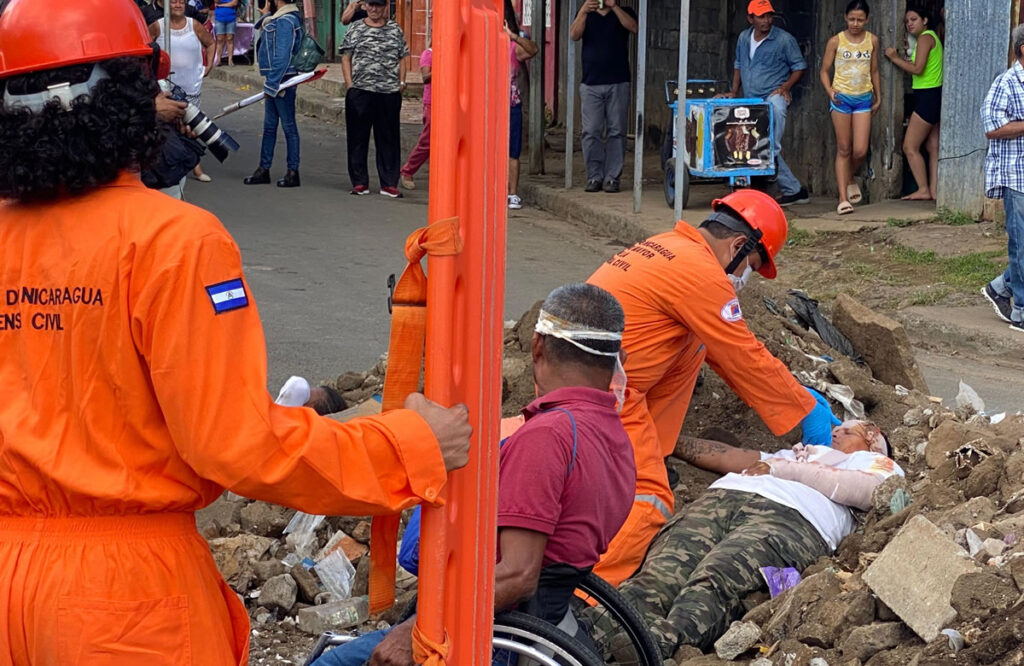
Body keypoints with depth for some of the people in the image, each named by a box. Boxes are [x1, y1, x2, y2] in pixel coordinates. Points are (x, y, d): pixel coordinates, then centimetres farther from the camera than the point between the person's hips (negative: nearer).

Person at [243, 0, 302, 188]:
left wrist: (271, 85, -21)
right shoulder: (275, 19, 14)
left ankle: (293, 172, 2)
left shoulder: (285, 22, -17)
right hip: (273, 81, 10)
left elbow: (282, 57, -21)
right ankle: (264, 169, 20)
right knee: (269, 126, 14)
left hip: (282, 81, -10)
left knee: (288, 126, -3)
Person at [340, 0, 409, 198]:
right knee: (358, 138, 3)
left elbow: (402, 58, 14)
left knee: (389, 138, 2)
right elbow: (346, 58, 6)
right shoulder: (355, 29, 7)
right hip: (360, 92, -1)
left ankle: (389, 184, 7)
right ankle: (359, 182, 10)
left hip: (389, 93, 1)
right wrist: (349, 85, -3)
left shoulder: (395, 30, 10)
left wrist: (401, 82, 3)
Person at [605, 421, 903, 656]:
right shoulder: (801, 452, 46)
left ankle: (662, 642, -64)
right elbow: (725, 456, 41)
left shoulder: (879, 463, 30)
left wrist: (783, 469, 5)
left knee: (713, 581, -37)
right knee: (658, 575, -29)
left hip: (789, 516, -4)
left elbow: (865, 490, 6)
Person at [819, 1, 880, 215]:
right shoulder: (836, 42, -3)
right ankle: (843, 199, 1)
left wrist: (878, 97, 18)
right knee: (843, 149, -1)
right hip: (841, 98, -2)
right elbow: (824, 71, 2)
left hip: (863, 99, 2)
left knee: (860, 151, -4)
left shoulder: (872, 40, 5)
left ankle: (850, 178, 29)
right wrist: (829, 91, -14)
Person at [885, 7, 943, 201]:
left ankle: (923, 190, -8)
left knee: (910, 147, -8)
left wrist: (895, 57, -9)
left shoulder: (925, 37, -11)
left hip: (927, 96, -11)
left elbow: (917, 69, -20)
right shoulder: (932, 37, 19)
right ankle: (933, 191, 7)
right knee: (933, 148, 8)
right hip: (933, 97, 11)